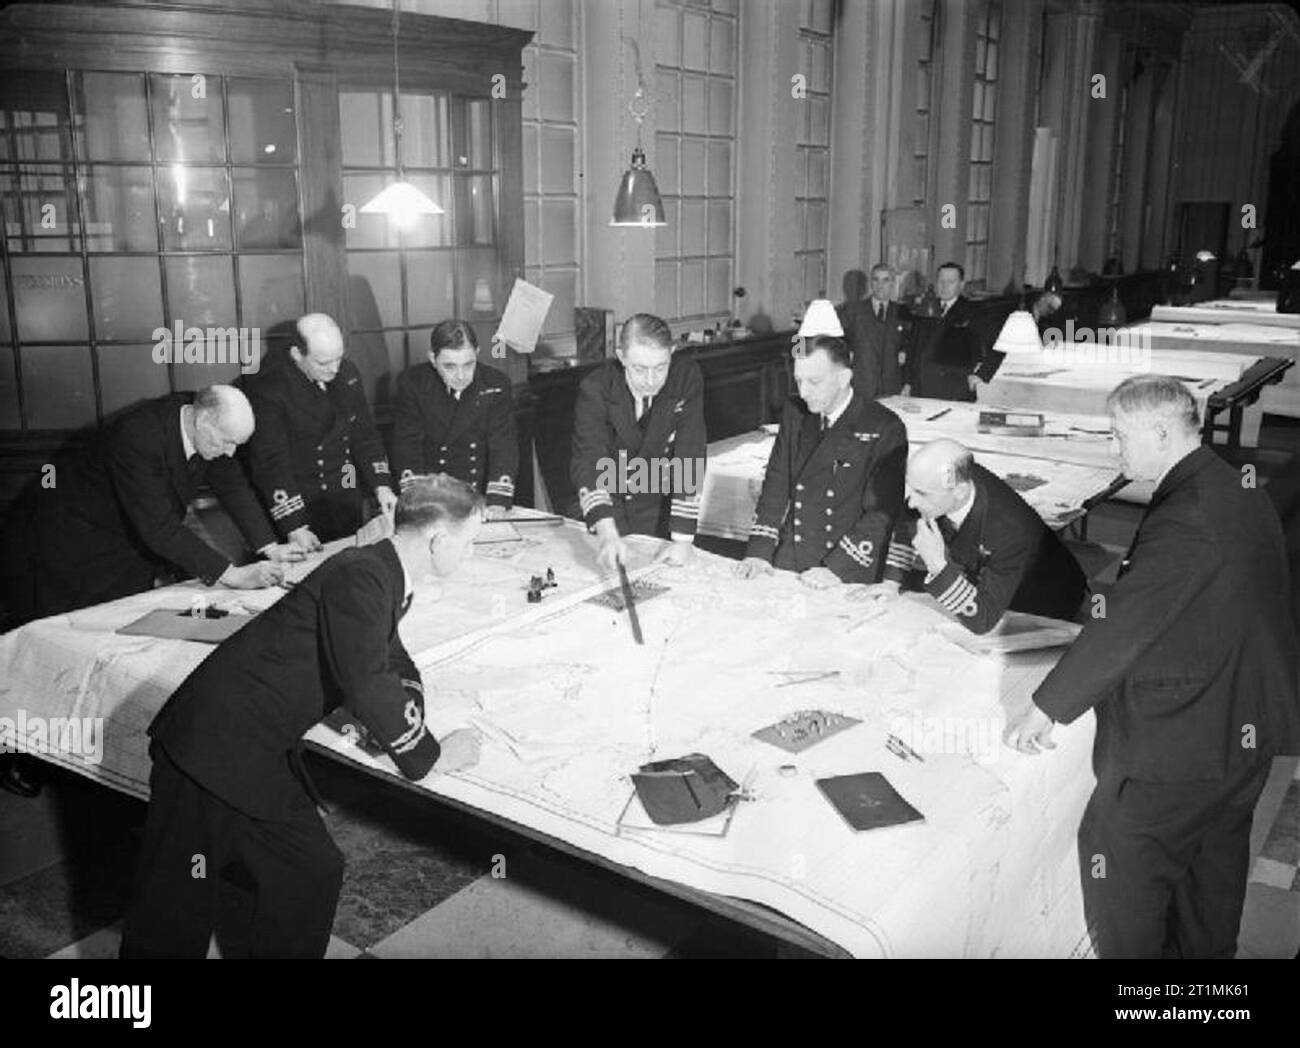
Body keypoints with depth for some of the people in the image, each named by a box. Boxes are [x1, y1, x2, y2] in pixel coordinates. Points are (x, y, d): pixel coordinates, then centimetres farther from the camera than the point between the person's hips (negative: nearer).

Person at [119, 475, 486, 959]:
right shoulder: (358, 578, -25)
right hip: (214, 747, -9)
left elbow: (394, 665, 18)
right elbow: (367, 686, -31)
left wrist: (407, 726, -3)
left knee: (314, 873, 13)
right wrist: (429, 756, -17)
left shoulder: (386, 574, 6)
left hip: (268, 751, 9)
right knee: (180, 902, 3)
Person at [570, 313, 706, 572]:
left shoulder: (687, 377, -18)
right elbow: (587, 462, -29)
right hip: (608, 508, 0)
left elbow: (690, 457, -21)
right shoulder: (596, 388, -20)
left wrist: (683, 539, -27)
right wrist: (607, 534, -44)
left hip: (660, 513, 0)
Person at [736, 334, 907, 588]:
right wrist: (759, 552, -3)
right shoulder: (794, 413, 8)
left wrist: (837, 569, -17)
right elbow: (776, 484, 9)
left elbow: (882, 511, -10)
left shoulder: (885, 428, -7)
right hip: (786, 566, 4)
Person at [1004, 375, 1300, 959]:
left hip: (1179, 738, -10)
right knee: (1215, 853, 23)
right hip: (1248, 729, 10)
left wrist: (1045, 709, -20)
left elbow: (1123, 628, -26)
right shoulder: (1237, 492, 6)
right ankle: (1206, 950, 40)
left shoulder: (1186, 519, -25)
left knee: (1119, 856, 4)